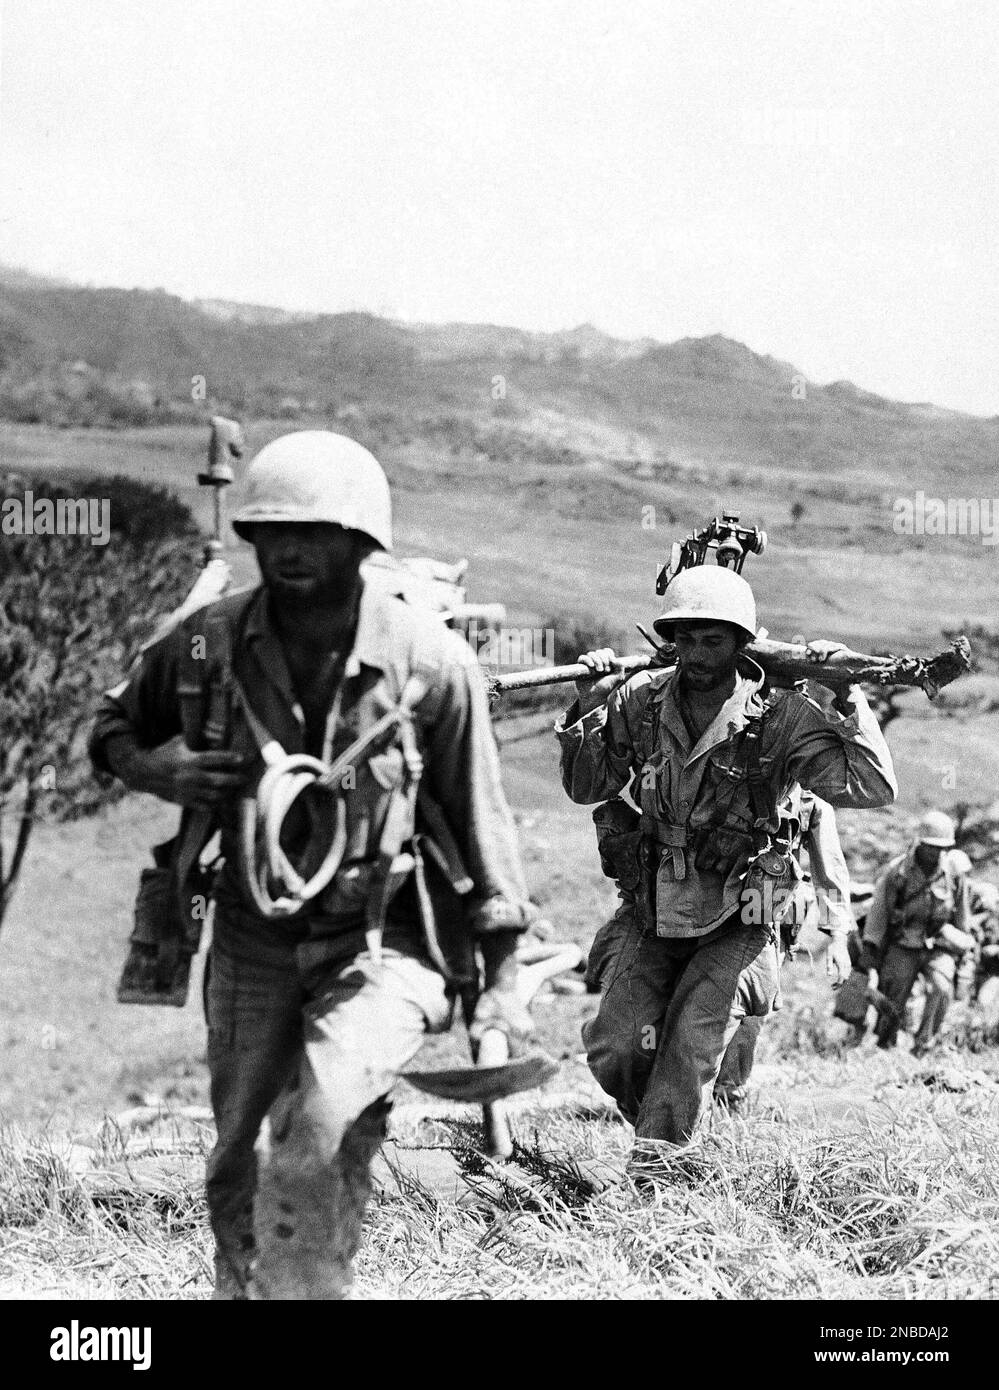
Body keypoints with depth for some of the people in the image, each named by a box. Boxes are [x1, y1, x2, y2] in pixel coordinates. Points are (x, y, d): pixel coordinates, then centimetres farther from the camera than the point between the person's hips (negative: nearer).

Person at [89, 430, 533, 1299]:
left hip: (386, 942, -3)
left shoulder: (430, 662, -11)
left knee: (316, 1138, -24)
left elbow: (479, 820, -3)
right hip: (254, 941, 4)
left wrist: (504, 977, -1)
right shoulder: (210, 643, -5)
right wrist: (156, 769, -11)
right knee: (236, 1166, 12)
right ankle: (238, 1286, 35)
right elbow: (113, 729, 13)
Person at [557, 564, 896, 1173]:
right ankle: (687, 1125, 22)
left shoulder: (781, 718, -13)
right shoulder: (640, 701, -3)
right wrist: (587, 712, -6)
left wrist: (846, 700, -24)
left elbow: (873, 788, -19)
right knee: (615, 1049, -6)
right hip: (653, 916, 3)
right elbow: (587, 788, 9)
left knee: (691, 1047, -18)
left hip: (736, 924, -3)